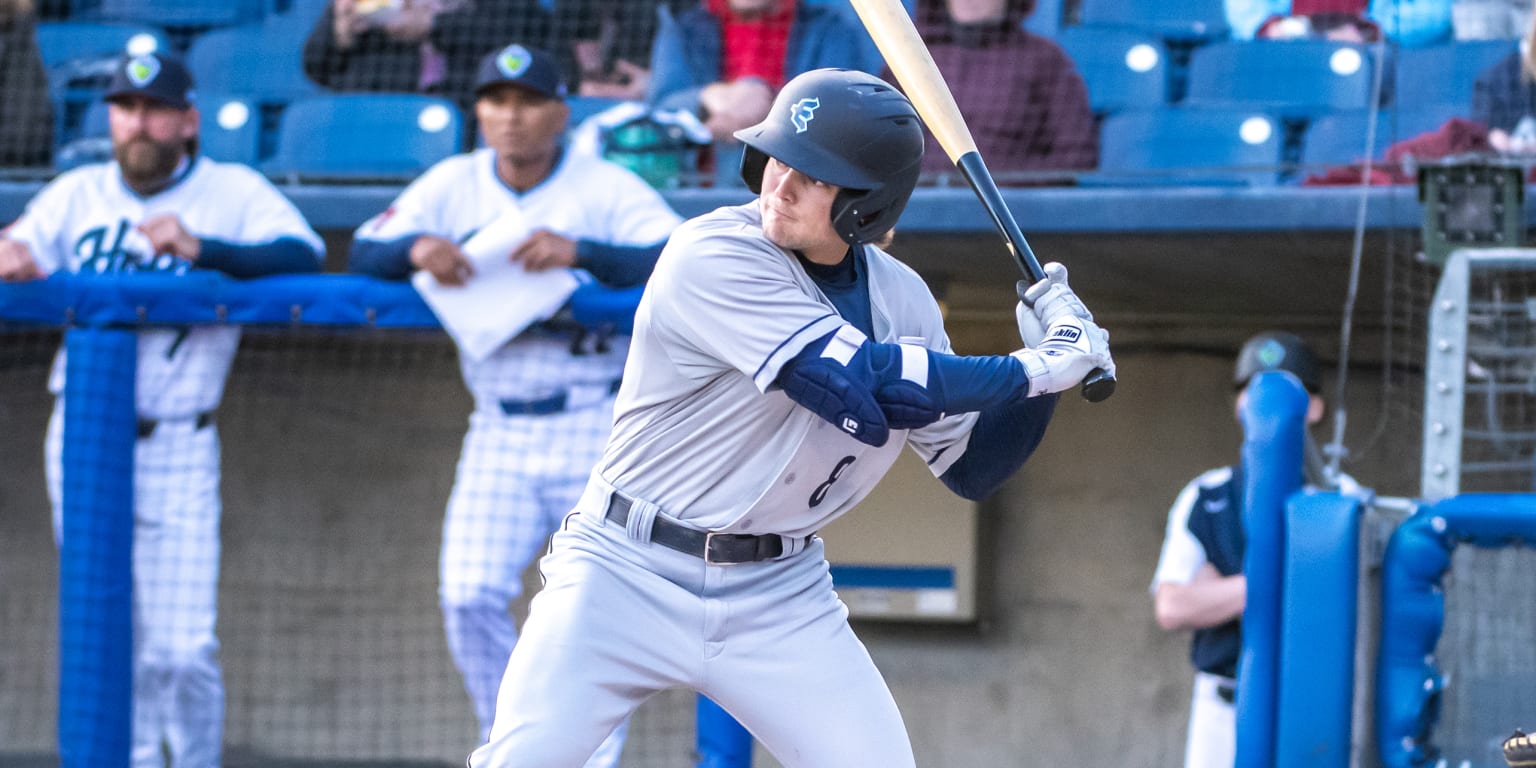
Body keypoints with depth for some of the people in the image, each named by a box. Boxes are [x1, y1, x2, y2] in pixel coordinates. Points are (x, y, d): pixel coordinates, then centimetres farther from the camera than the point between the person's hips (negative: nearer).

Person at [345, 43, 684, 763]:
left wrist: (579, 251, -34)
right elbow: (363, 255, -1)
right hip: (500, 429, 3)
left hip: (599, 429, -3)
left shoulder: (609, 189, -7)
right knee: (469, 597, -6)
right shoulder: (453, 184, 4)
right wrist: (416, 247, -24)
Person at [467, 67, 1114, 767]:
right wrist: (1035, 370, -17)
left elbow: (970, 469, 10)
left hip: (780, 598, 5)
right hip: (631, 571, -5)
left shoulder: (900, 298, 2)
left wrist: (1050, 355, -4)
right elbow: (872, 388, -26)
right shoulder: (713, 257, -19)